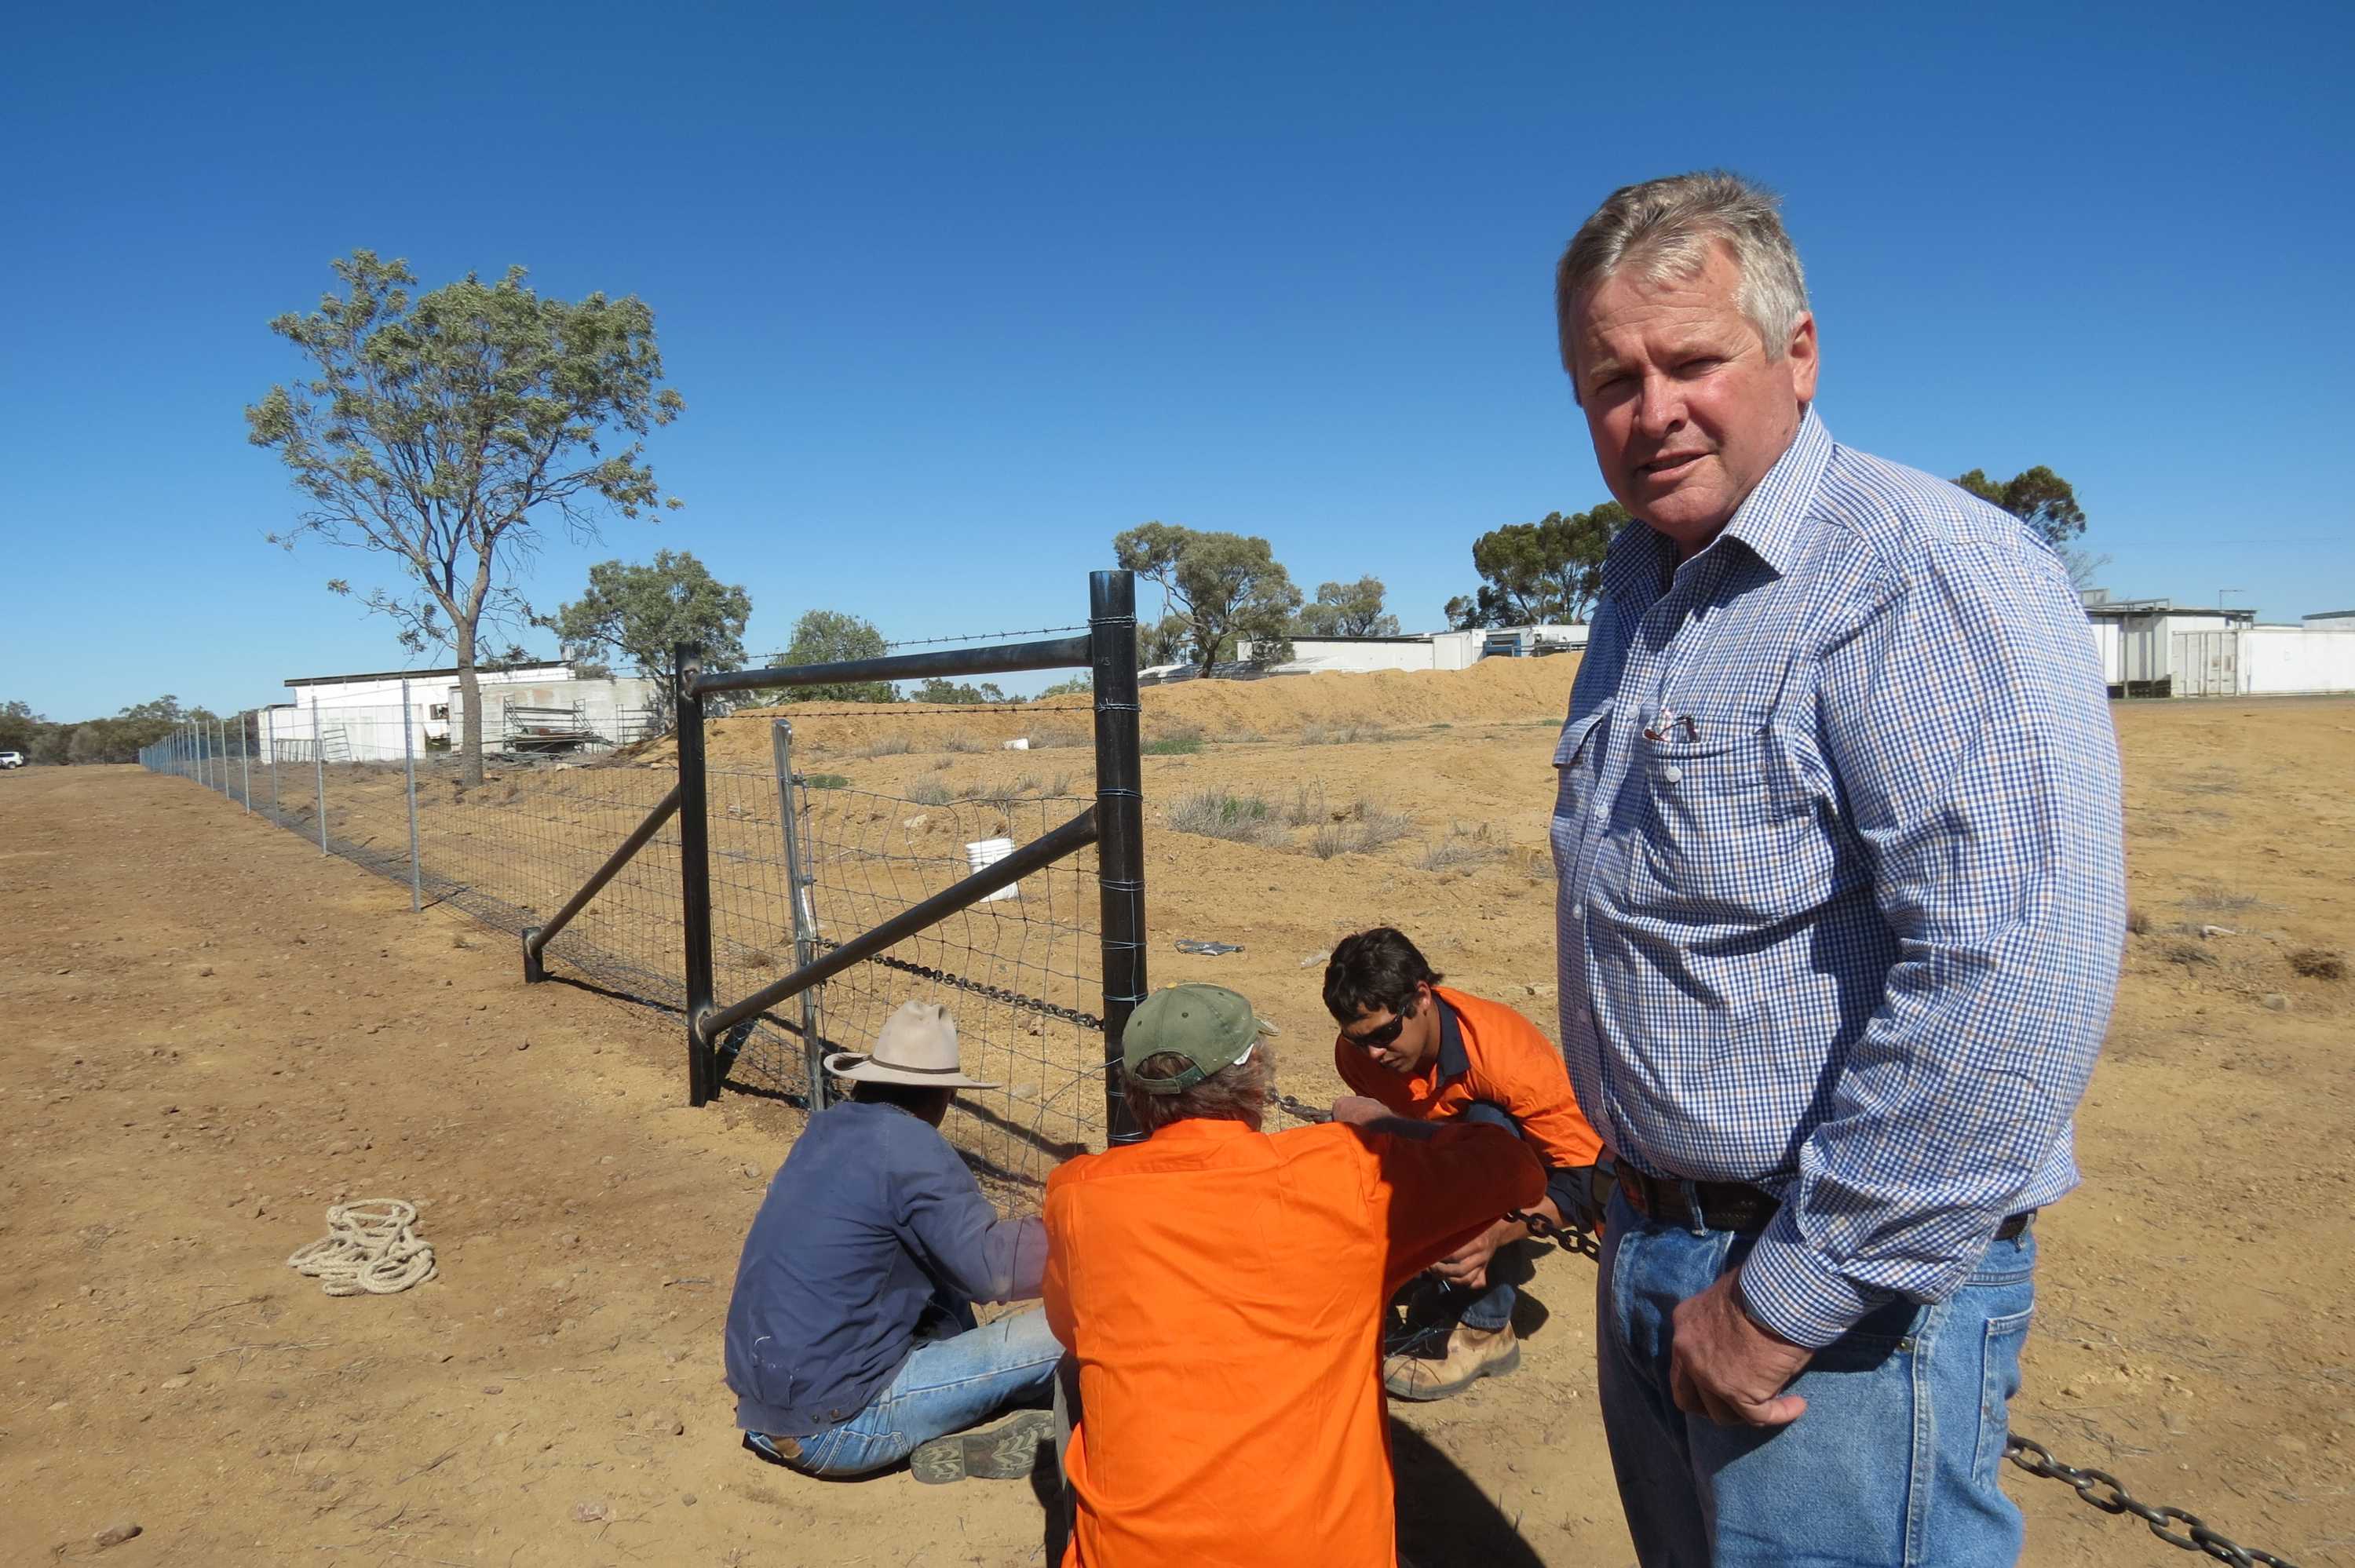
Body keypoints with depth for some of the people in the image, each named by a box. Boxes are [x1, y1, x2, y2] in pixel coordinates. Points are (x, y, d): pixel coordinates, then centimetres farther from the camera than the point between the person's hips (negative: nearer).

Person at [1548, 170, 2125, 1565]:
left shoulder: (1928, 576, -20)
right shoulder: (1645, 582, 8)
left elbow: (2013, 980, -30)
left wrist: (1787, 1302, -22)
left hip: (1849, 1291, -8)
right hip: (1653, 1243, 8)